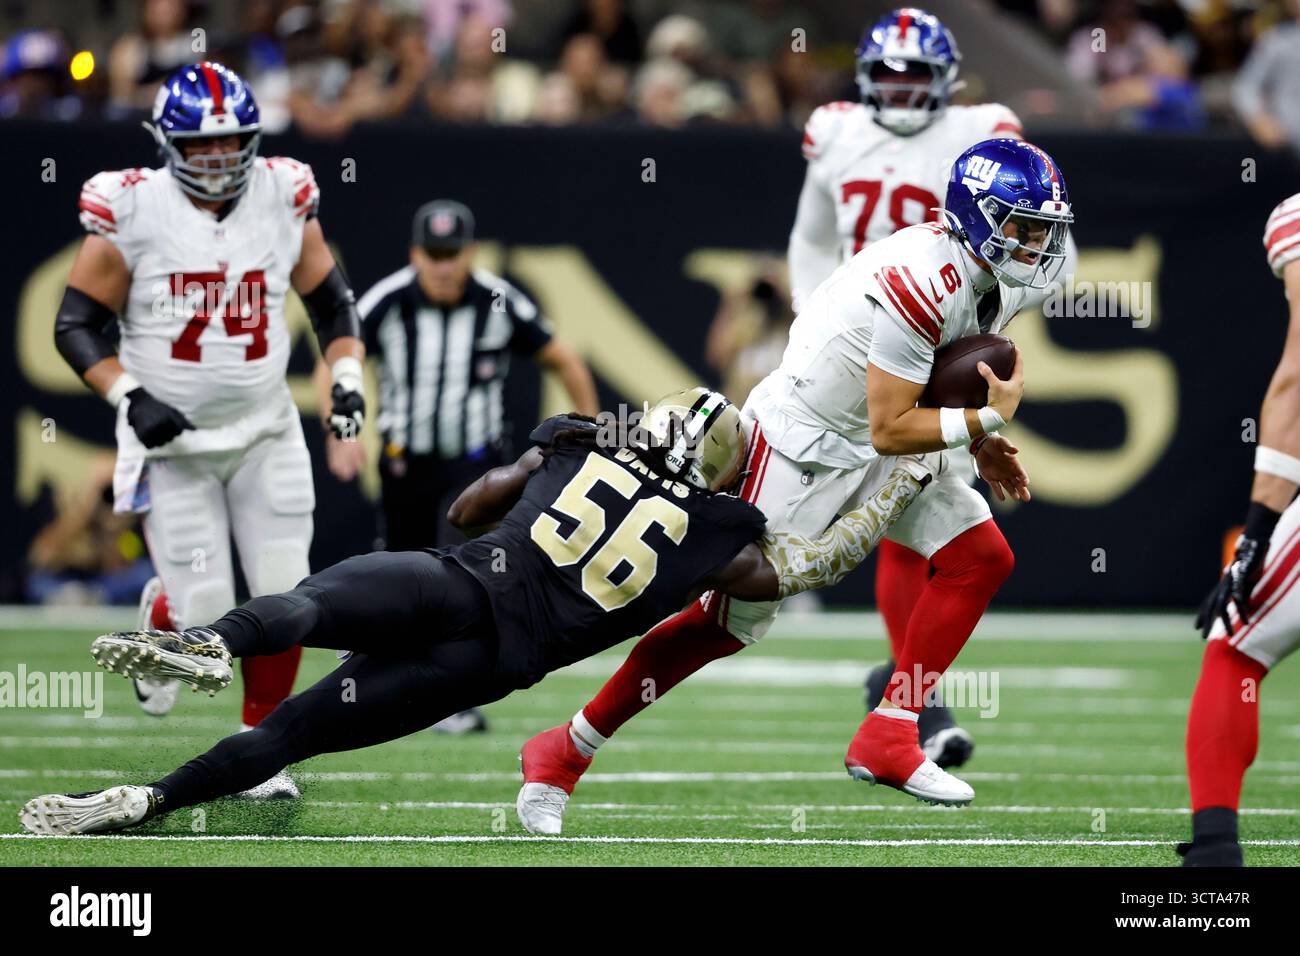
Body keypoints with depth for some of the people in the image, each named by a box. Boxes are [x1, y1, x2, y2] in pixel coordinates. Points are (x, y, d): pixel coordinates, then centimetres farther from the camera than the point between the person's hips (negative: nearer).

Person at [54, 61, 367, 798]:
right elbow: (78, 325, -7)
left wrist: (347, 377, -5)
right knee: (203, 614, -6)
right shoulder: (132, 213, -12)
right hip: (172, 441, -3)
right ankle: (160, 627, 32)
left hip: (266, 435, 3)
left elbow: (332, 302, 10)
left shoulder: (284, 200, -3)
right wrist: (129, 398, -20)